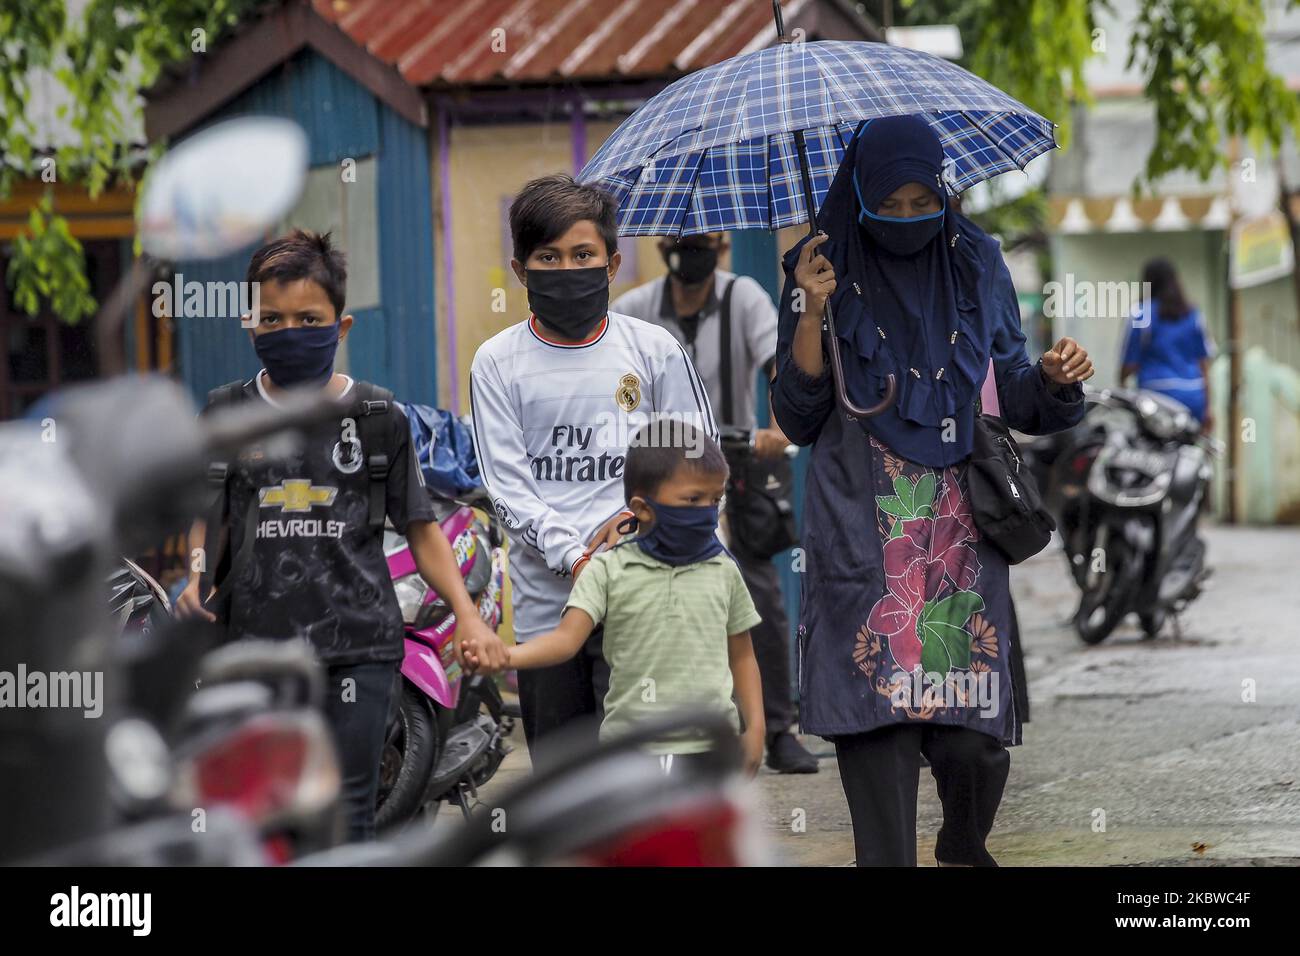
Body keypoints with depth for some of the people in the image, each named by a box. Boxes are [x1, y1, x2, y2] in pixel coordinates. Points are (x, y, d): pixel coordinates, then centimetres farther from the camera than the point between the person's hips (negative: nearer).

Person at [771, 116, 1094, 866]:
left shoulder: (977, 266, 8)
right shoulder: (831, 273, 2)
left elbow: (1015, 397, 12)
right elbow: (798, 419, 0)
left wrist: (1055, 381, -10)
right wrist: (811, 316, -12)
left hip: (962, 521, 1)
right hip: (866, 528, -1)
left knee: (973, 735, -3)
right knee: (879, 709, -11)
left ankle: (965, 848, 24)